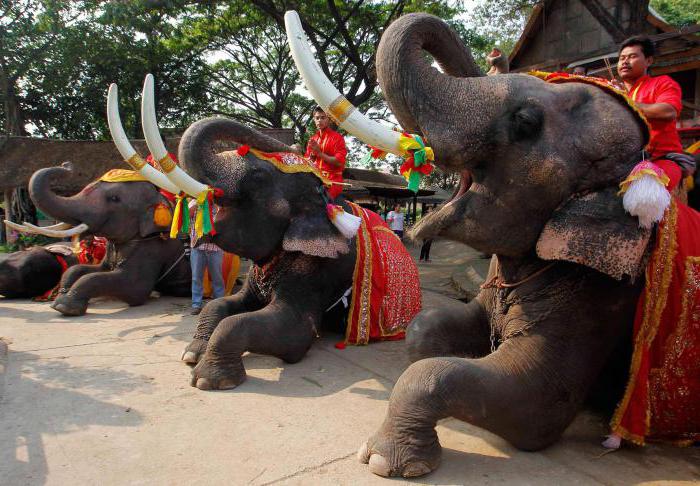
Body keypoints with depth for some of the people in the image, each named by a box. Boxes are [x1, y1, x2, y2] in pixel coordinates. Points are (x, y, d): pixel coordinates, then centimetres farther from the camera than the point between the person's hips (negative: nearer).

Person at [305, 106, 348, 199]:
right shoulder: (312, 138, 15)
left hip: (332, 180, -6)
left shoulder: (337, 137, -4)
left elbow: (340, 162, -14)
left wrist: (320, 153, -16)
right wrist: (312, 154, -3)